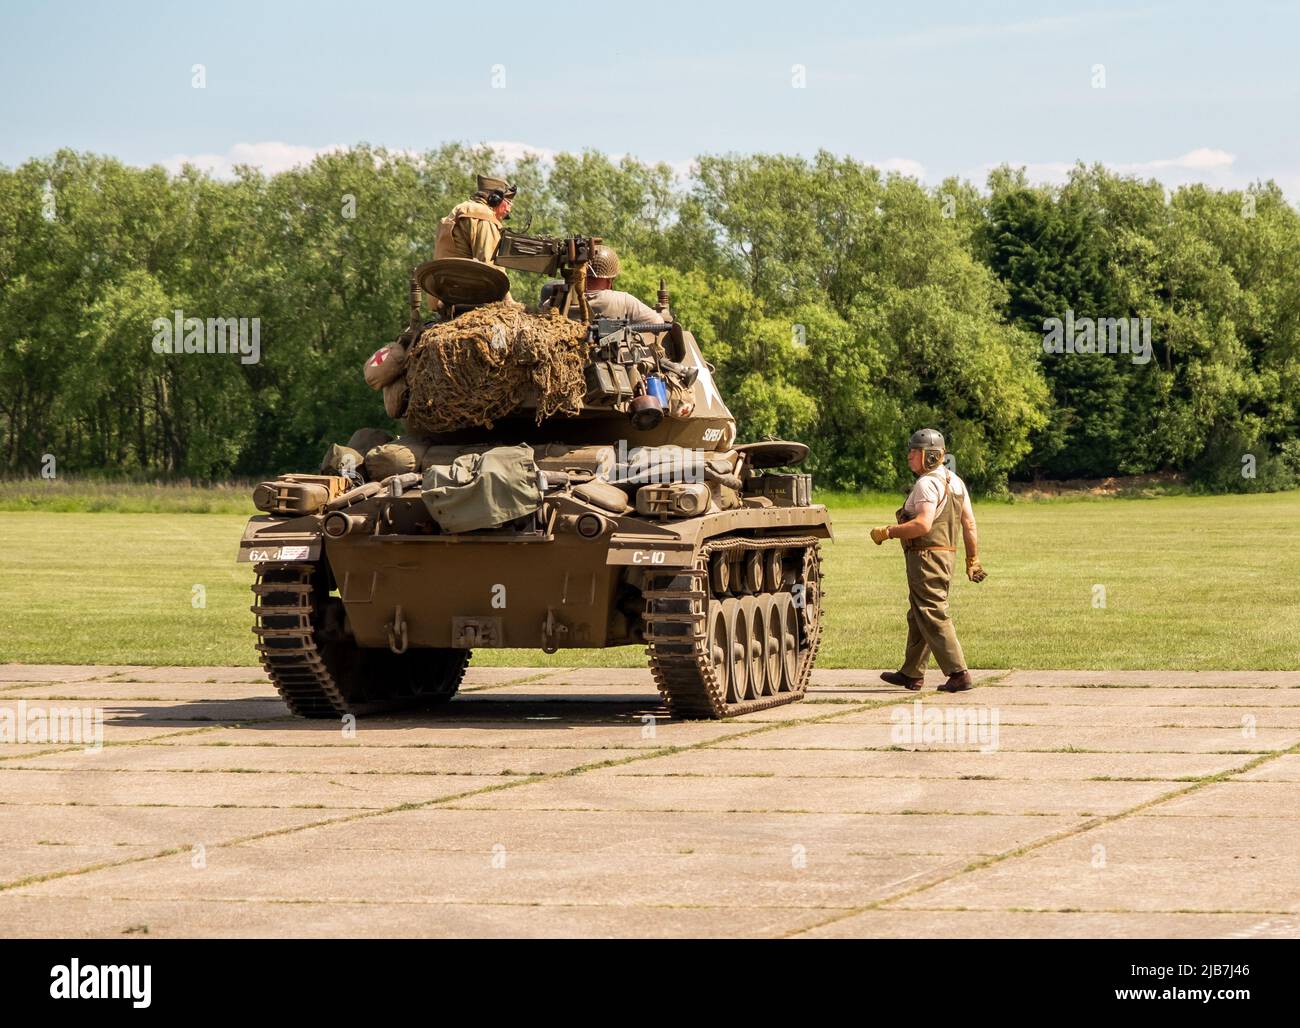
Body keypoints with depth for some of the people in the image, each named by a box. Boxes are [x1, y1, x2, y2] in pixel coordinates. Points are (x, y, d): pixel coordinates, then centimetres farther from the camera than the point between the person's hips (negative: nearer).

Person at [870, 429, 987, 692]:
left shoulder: (927, 484, -16)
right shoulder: (955, 482, 14)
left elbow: (923, 524, -26)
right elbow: (970, 524, 15)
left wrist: (888, 532, -18)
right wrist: (972, 560, 19)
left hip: (926, 557, -10)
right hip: (946, 555, 10)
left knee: (933, 616, -8)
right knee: (917, 616, 18)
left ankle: (958, 673, -12)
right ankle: (912, 673, 26)